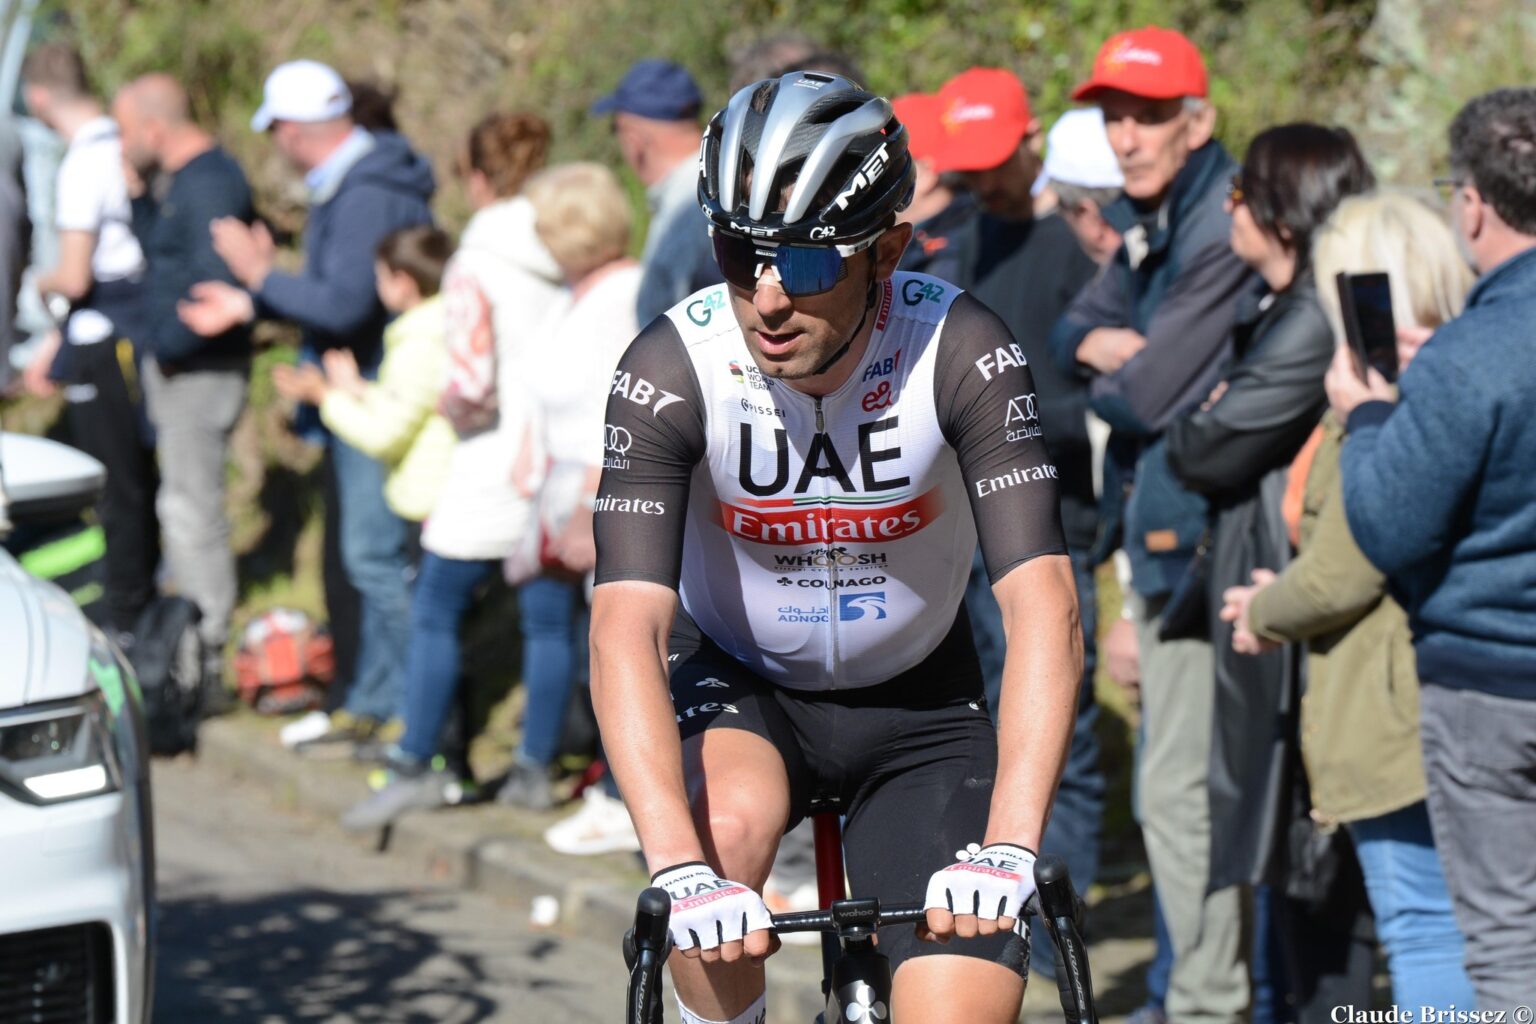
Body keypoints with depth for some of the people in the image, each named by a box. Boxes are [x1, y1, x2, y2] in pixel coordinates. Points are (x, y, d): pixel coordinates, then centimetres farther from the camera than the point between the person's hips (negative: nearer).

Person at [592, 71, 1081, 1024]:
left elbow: (1046, 609, -33)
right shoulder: (677, 367, -25)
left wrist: (1007, 850, -46)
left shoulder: (960, 352, -26)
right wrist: (680, 872, -47)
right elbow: (626, 630, -33)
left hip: (916, 698, 1)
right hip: (734, 680, 0)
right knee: (728, 826, -34)